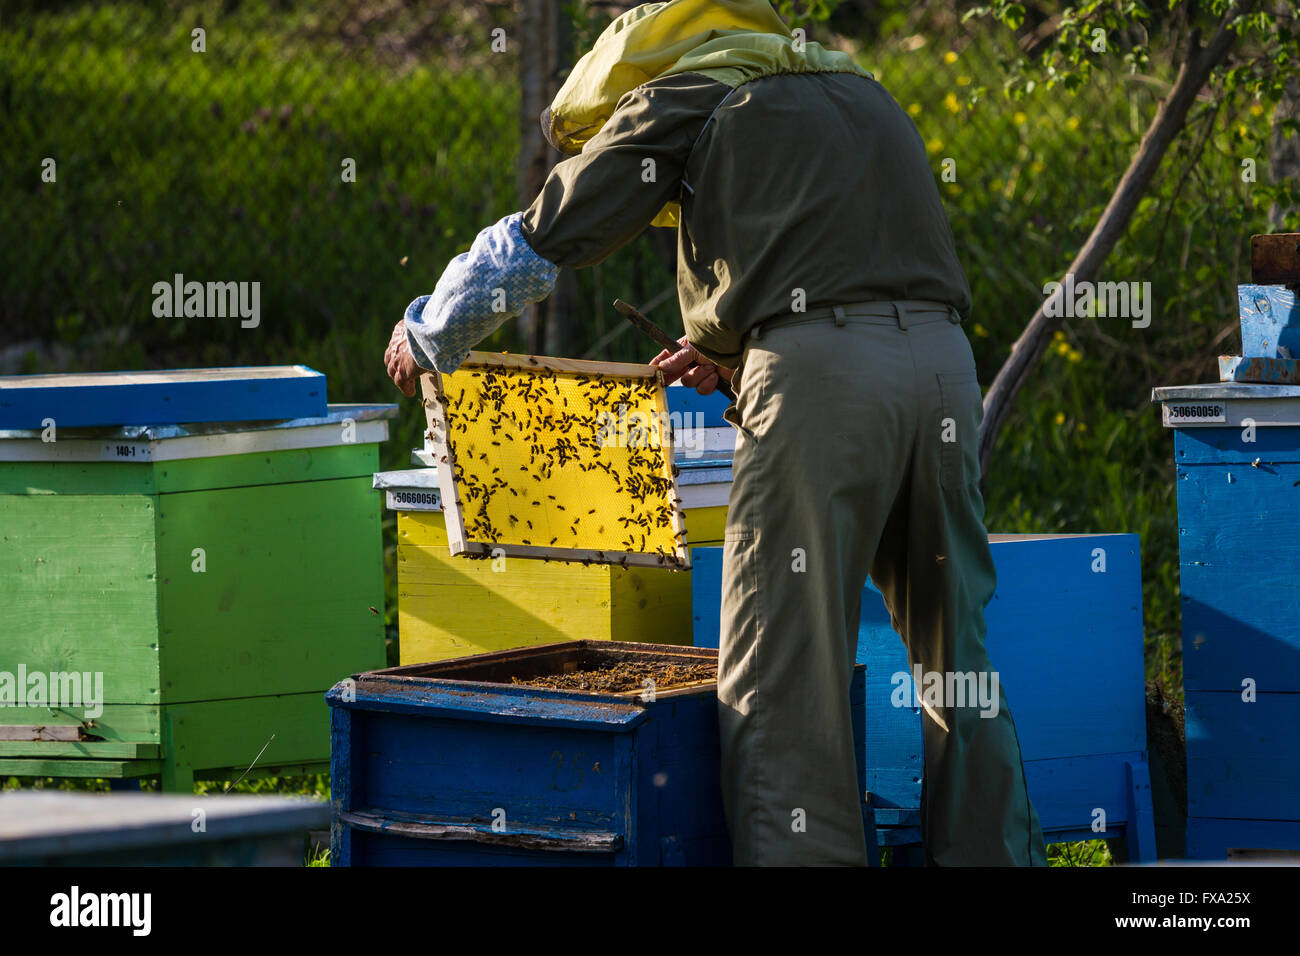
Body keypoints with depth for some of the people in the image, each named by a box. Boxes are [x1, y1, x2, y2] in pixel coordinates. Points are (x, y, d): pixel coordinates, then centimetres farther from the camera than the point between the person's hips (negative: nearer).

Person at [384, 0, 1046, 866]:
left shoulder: (682, 97, 13)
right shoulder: (855, 90, 31)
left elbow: (539, 243, 14)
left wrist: (427, 337, 29)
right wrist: (737, 349, 43)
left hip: (823, 373, -6)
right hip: (942, 358, 6)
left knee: (784, 668, -4)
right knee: (955, 658, 13)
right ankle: (995, 851, 14)